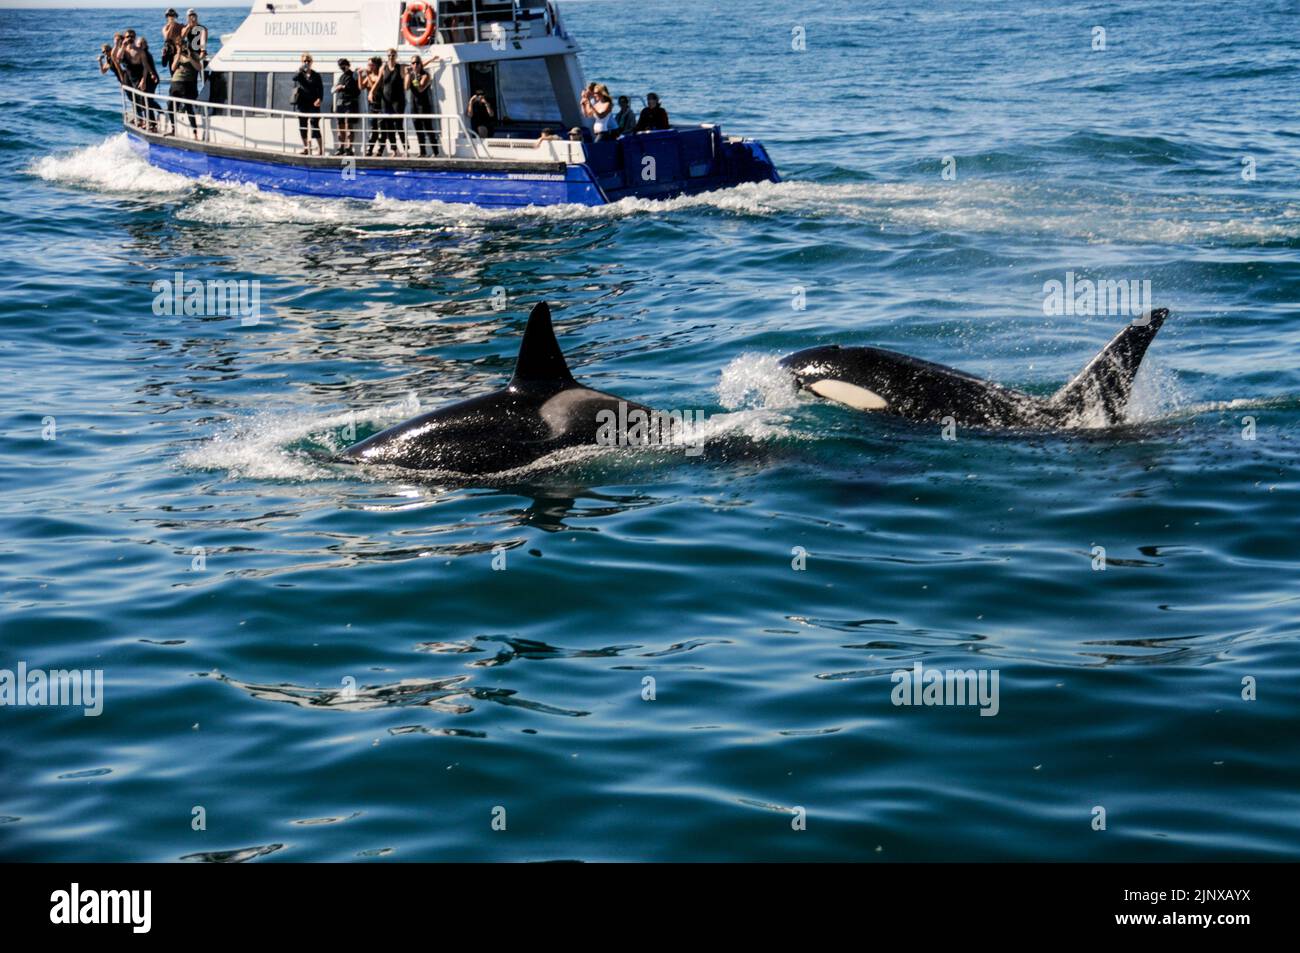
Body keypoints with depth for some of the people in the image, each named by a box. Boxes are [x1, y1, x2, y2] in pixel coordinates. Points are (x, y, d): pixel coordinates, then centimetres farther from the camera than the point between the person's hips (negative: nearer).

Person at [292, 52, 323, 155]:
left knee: (314, 125, -10)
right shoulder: (299, 74, 8)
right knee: (302, 126, 6)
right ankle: (306, 147, 15)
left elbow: (321, 89, 1)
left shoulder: (316, 75, 5)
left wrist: (319, 99, -14)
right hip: (302, 104, 3)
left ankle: (320, 148, -9)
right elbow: (294, 78, -13)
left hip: (313, 104, -3)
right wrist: (300, 70, -24)